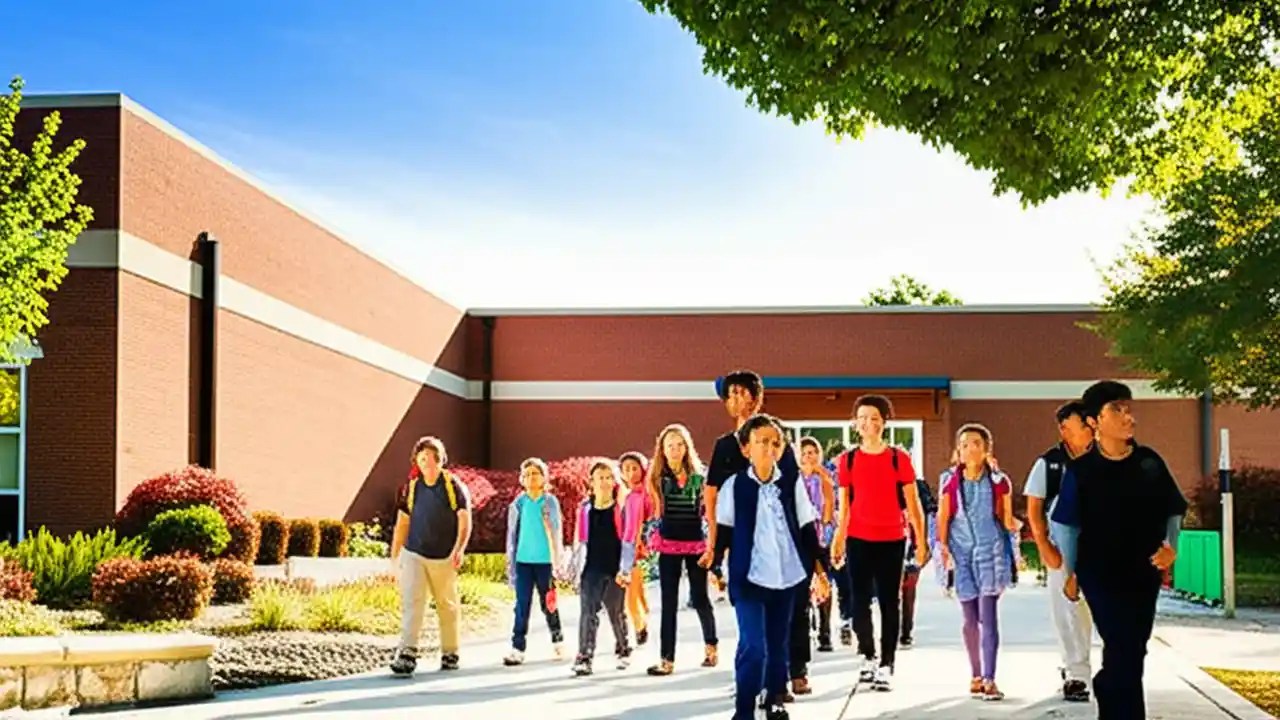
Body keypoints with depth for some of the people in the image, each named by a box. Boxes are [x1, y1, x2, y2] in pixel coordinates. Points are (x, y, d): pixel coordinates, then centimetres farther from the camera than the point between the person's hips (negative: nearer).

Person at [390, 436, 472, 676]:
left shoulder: (454, 487, -4)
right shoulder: (411, 488, 4)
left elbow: (465, 522, -9)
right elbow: (402, 524, 11)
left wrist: (459, 549, -23)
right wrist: (394, 556, 9)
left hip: (444, 559, -1)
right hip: (413, 555, 1)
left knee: (447, 606, 10)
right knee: (411, 602, -12)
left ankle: (450, 653, 24)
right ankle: (407, 654, -19)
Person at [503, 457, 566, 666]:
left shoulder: (550, 502, 1)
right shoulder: (518, 504, 5)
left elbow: (556, 533, 3)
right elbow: (512, 535, 10)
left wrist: (557, 562, -1)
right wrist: (510, 565, 8)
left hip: (544, 561, -1)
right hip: (523, 561, 1)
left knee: (548, 604, 7)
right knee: (522, 606, -2)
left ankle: (557, 641, 25)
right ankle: (517, 648, -2)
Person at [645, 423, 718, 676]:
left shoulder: (698, 476, 3)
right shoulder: (657, 477, 2)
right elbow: (650, 512, 4)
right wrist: (646, 538, -3)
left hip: (696, 543, 0)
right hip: (669, 545, 0)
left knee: (700, 598, 5)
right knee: (669, 603, 0)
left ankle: (711, 645, 29)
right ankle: (667, 659, 2)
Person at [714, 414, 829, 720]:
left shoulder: (793, 483, 2)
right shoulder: (734, 485, -3)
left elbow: (807, 528, 7)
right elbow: (724, 531, 3)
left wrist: (819, 569, 6)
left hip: (787, 576, 3)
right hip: (748, 577, -3)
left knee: (778, 644, 14)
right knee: (753, 645, -10)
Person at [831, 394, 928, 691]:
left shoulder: (899, 458, -2)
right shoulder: (847, 459, 2)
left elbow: (912, 502, 0)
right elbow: (844, 505, 6)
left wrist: (921, 541, -4)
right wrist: (838, 540, 1)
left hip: (892, 540, -1)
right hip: (858, 540, 1)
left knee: (889, 603, 1)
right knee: (860, 602, 4)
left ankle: (886, 666, 5)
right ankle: (868, 656, 23)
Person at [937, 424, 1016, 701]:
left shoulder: (998, 481, 2)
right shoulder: (949, 480, 4)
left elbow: (1005, 519, 9)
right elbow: (943, 517, 4)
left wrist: (1013, 524, -8)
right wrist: (943, 545, -7)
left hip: (990, 550, -2)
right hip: (961, 552, 2)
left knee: (988, 614, -11)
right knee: (970, 617, 7)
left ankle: (989, 679, -14)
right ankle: (975, 675, 19)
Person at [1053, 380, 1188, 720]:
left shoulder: (1150, 461, -1)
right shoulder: (1081, 470, -9)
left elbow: (1173, 511, 7)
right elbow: (1069, 526, -1)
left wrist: (1171, 547, -9)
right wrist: (1070, 573, 2)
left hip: (1144, 573, 4)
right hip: (1100, 574, -4)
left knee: (1132, 651, 15)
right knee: (1125, 653, -8)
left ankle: (1107, 689, 40)